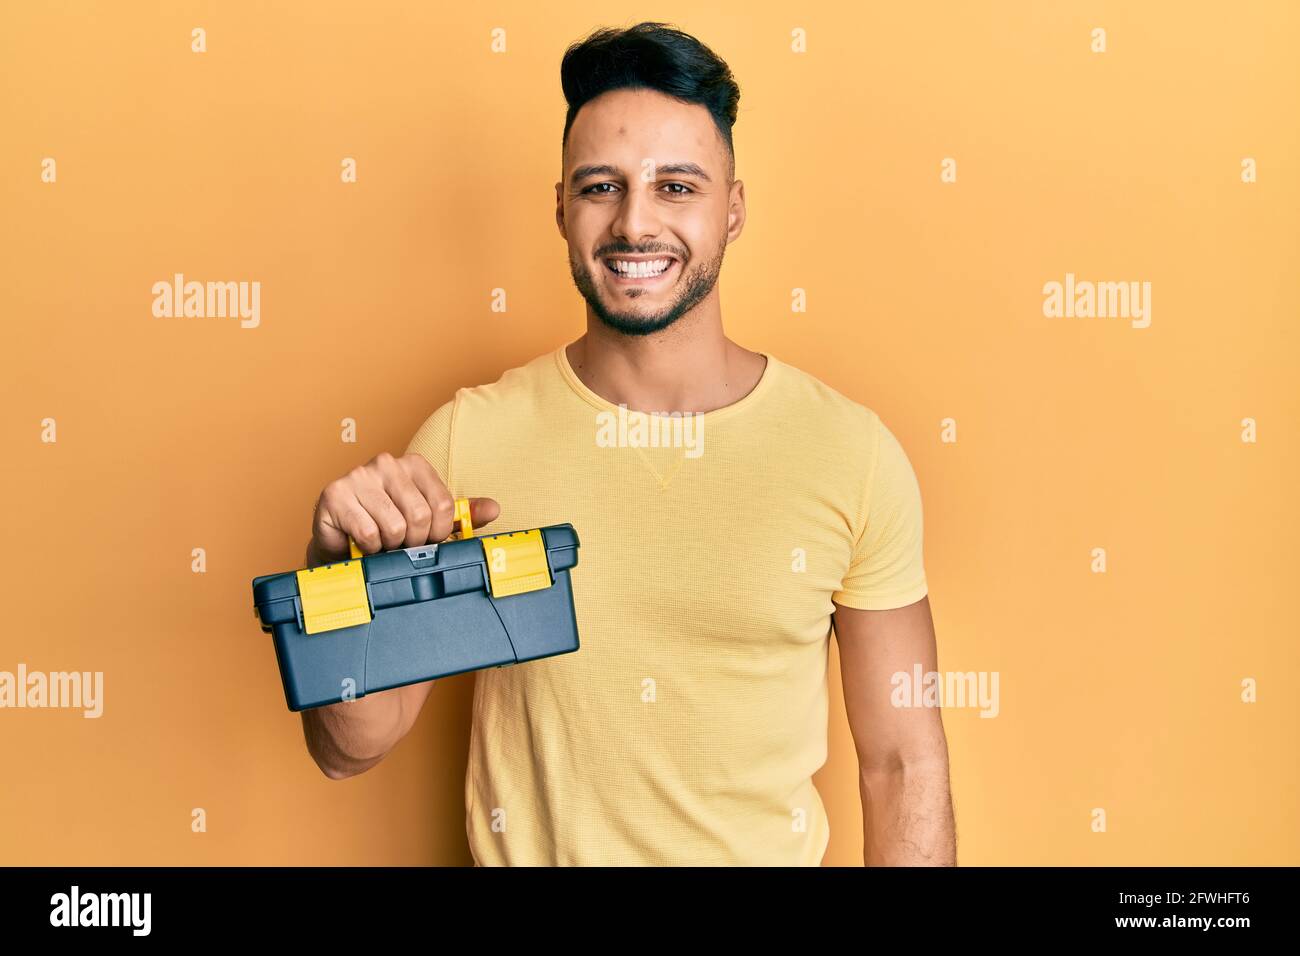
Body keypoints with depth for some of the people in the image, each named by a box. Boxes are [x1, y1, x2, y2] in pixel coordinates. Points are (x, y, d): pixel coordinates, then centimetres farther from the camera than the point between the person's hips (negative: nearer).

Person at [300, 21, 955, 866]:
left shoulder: (854, 454, -15)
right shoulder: (465, 440, -14)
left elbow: (904, 765, -7)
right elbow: (351, 749, -9)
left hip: (770, 851, 0)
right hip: (526, 849, 1)